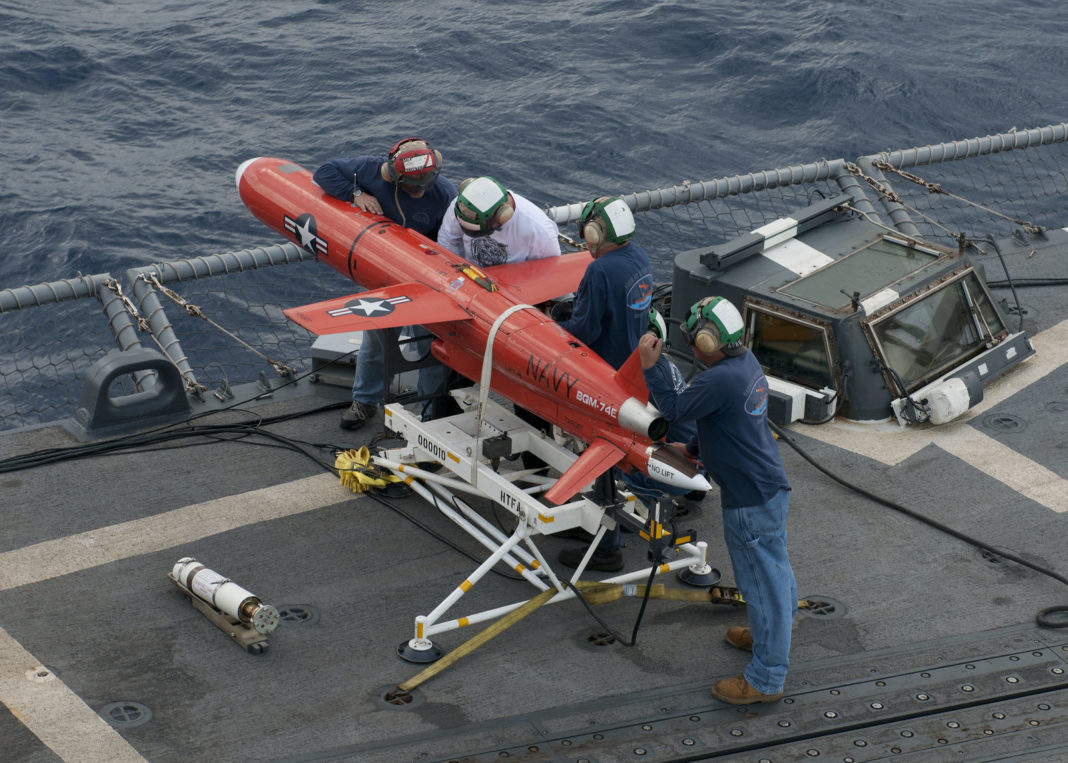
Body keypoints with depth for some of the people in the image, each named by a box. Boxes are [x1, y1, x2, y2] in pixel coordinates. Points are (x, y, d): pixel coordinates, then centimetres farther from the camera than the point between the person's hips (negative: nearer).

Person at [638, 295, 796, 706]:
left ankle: (765, 679, 11)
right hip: (769, 486, 10)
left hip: (750, 500, -10)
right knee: (773, 569, 26)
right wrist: (693, 448, 18)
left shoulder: (721, 380, -29)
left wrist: (649, 366, -11)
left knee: (761, 579, 0)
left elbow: (675, 409, -17)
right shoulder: (746, 362, 3)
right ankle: (771, 634, 47)